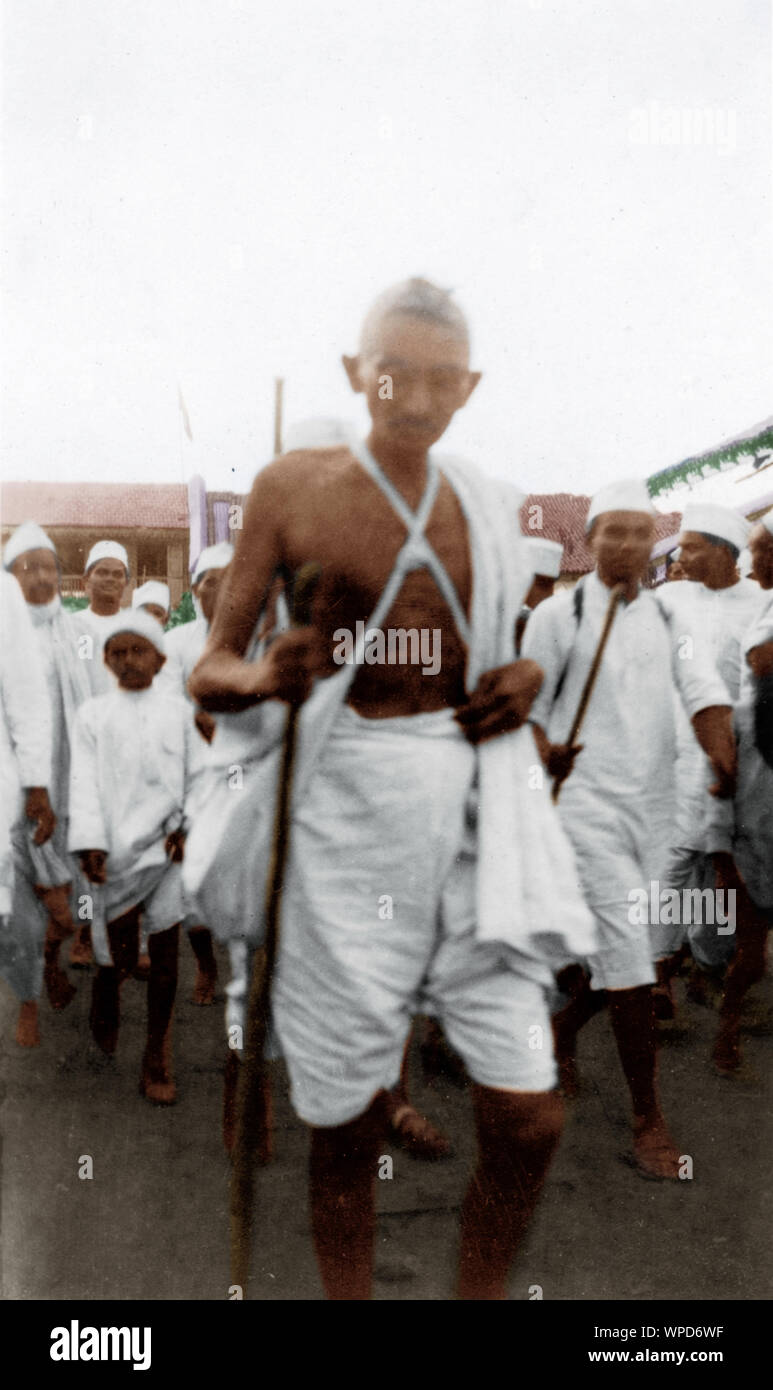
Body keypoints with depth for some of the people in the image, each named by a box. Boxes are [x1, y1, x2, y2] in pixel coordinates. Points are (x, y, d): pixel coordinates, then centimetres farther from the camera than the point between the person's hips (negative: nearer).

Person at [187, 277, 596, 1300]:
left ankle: (481, 1294, 31)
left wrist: (524, 680, 0)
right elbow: (210, 669, -1)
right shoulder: (294, 487, -1)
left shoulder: (490, 506, 9)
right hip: (352, 811, -3)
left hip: (474, 815, 4)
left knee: (529, 1118, 4)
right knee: (347, 1126, 6)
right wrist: (263, 680, -24)